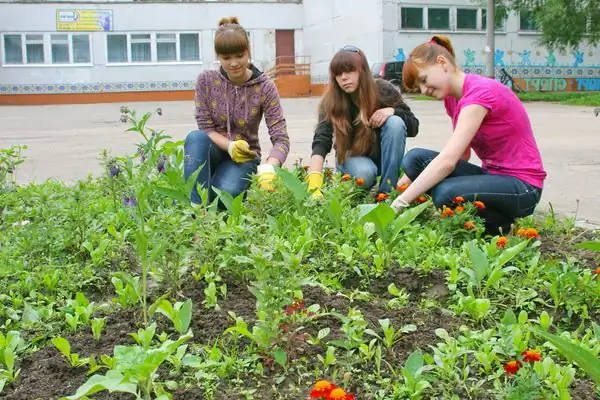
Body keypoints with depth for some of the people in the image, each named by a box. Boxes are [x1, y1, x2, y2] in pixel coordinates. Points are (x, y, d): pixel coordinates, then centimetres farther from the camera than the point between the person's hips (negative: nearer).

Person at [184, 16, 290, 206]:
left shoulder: (265, 87, -13)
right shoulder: (206, 80, -8)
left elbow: (281, 138, -19)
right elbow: (205, 128, -8)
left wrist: (268, 168, -40)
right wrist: (230, 146, -29)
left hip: (244, 155, -2)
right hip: (214, 151, 2)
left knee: (226, 192, -34)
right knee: (196, 137, -33)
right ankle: (196, 205, -30)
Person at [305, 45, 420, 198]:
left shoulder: (384, 91, -17)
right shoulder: (330, 102, -20)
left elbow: (413, 127, -10)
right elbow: (321, 141, -34)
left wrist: (392, 111, -30)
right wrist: (314, 178, -51)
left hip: (383, 156, 2)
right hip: (352, 157, -2)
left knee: (395, 123, -28)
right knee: (363, 173, -36)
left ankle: (387, 191, -23)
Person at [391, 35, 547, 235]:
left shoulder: (480, 92, -21)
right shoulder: (453, 97, 6)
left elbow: (447, 160, -31)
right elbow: (461, 154, 3)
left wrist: (399, 203, -33)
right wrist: (413, 174, -10)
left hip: (521, 186, -8)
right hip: (491, 175, 8)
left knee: (446, 193, -34)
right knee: (415, 158, -10)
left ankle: (500, 226, -4)